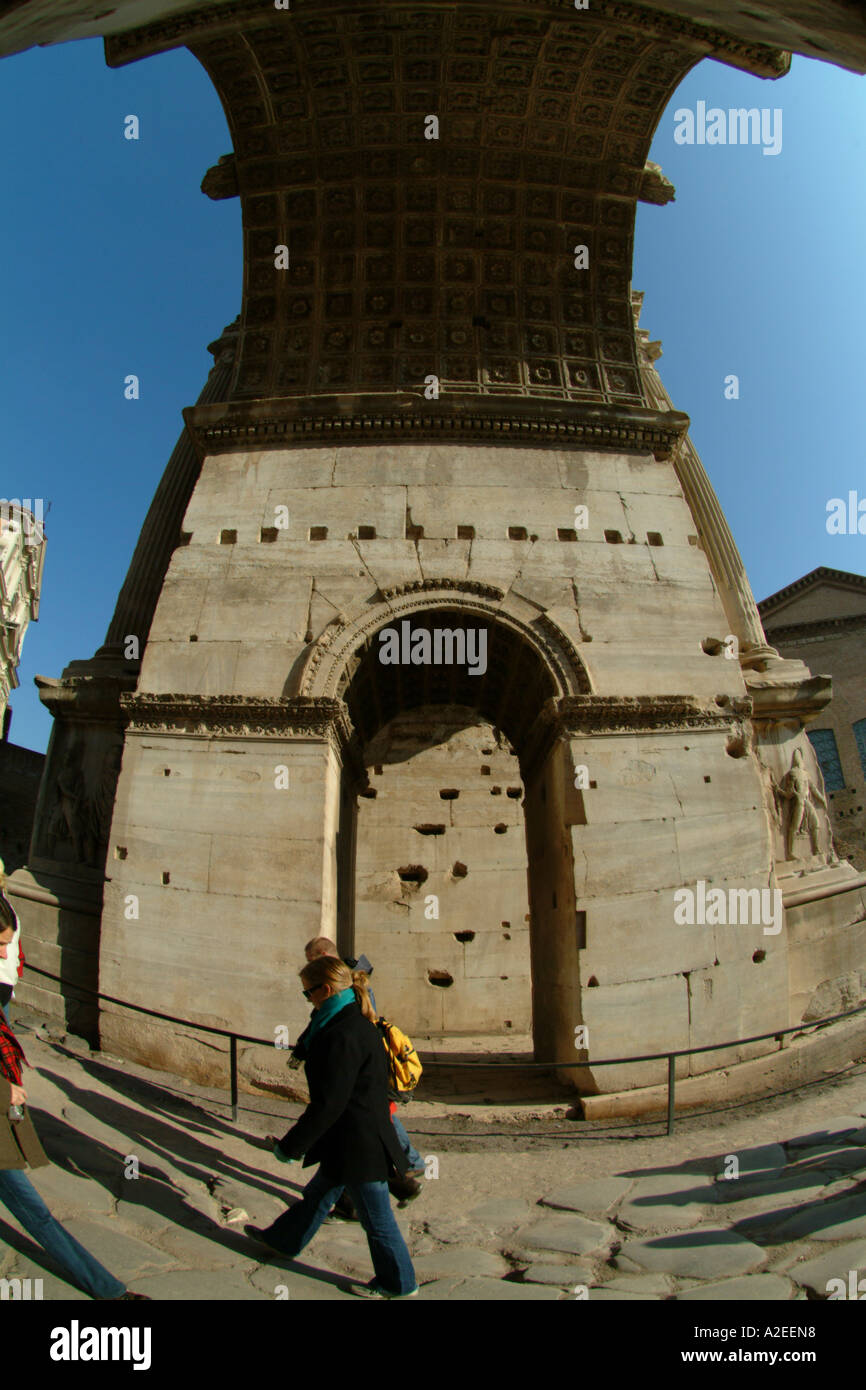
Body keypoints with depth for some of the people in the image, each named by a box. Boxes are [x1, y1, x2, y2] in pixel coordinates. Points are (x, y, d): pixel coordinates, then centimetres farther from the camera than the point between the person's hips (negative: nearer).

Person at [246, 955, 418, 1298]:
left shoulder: (343, 1035, -29)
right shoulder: (357, 1022, 3)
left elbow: (328, 1104, -27)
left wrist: (290, 1146, -16)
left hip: (357, 1146, -10)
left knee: (376, 1218, 10)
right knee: (318, 1193, 28)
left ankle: (399, 1283, 28)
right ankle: (284, 1240, 47)